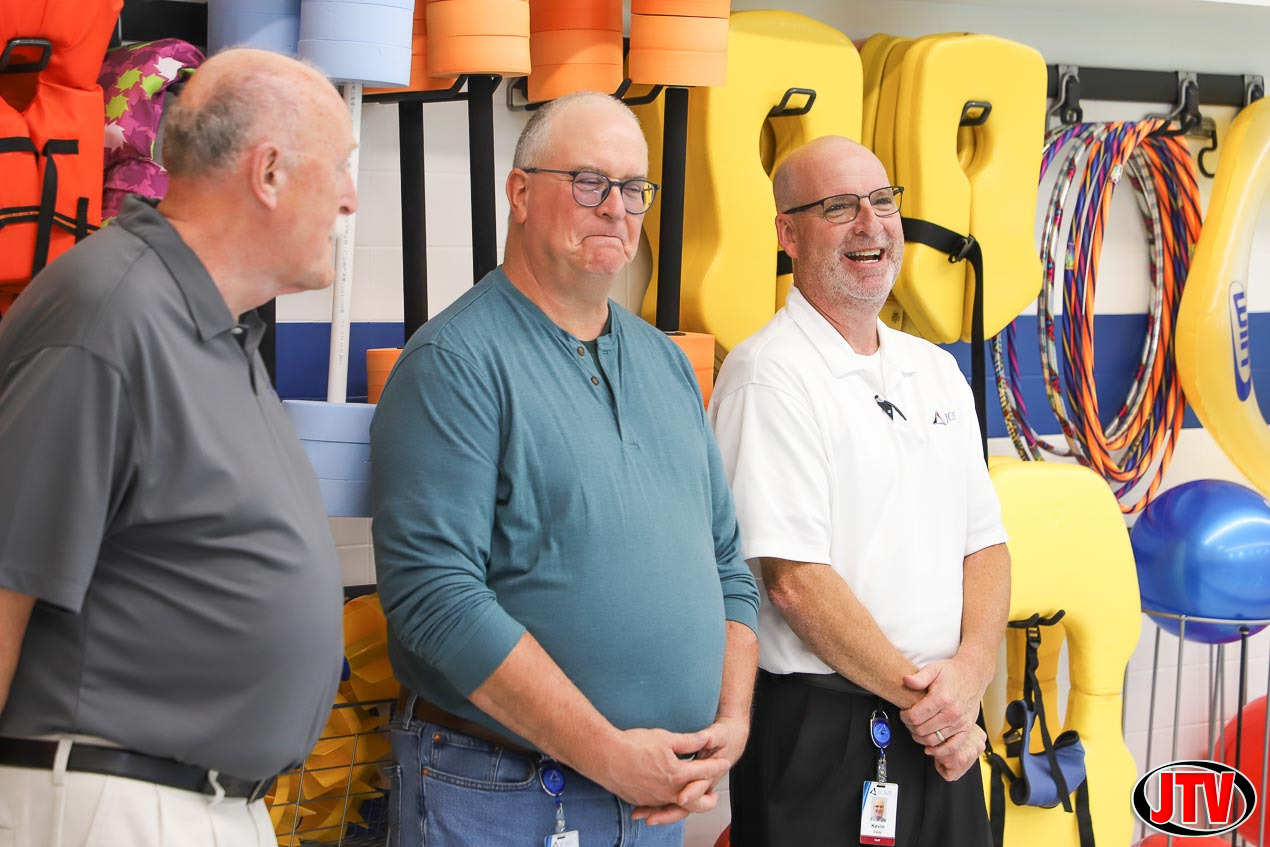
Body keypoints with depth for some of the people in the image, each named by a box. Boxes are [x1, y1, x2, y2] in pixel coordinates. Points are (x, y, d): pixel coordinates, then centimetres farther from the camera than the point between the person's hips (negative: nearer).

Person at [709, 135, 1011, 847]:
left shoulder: (936, 370, 12)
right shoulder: (770, 375, -11)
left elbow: (985, 543, 10)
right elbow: (794, 579, -17)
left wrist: (968, 675, -7)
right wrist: (915, 693, -12)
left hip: (943, 738, 7)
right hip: (818, 734, -6)